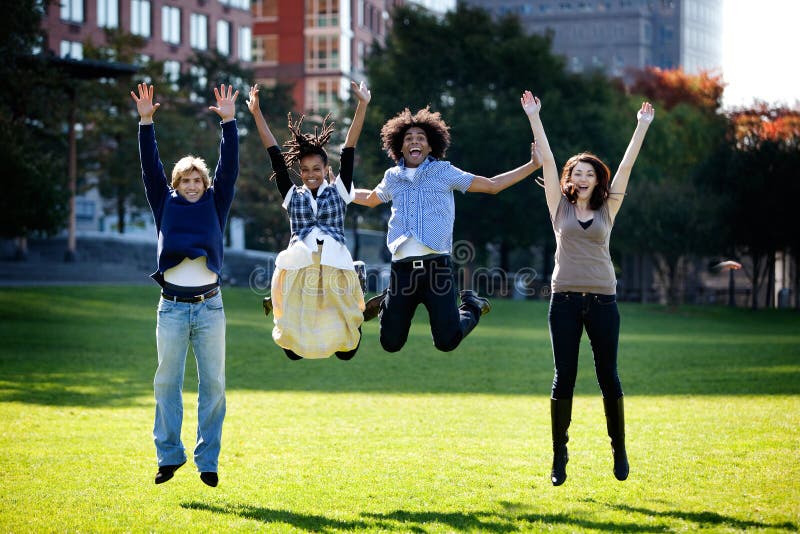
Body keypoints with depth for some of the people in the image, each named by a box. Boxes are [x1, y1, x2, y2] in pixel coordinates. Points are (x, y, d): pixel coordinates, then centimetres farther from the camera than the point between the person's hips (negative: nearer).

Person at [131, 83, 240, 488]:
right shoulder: (166, 205, 9)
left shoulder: (214, 205, 10)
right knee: (167, 383, 1)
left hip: (210, 306, 0)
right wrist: (146, 123, -8)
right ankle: (168, 455, 9)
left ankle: (208, 459, 8)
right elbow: (151, 168, 1)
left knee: (213, 384, 1)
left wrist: (229, 122, -6)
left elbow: (229, 167, 2)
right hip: (172, 307, 0)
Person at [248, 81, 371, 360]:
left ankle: (354, 320, 35)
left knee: (346, 351, 1)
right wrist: (256, 113, 7)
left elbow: (349, 150, 3)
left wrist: (362, 106, -3)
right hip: (298, 271, 1)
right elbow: (275, 155, 9)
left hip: (335, 271, -1)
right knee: (294, 351, 2)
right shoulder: (292, 195, 12)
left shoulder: (338, 191, 10)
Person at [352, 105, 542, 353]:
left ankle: (471, 306, 24)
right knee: (390, 343, 3)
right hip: (402, 268, 2)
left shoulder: (444, 172, 9)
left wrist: (533, 165, 9)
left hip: (437, 266, -2)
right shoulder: (392, 177, 16)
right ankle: (387, 303, 37)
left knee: (447, 342, -9)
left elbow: (492, 185, 13)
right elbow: (370, 199, 39)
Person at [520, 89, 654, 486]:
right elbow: (547, 160, 6)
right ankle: (559, 456, 6)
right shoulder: (560, 207, 9)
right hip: (565, 299, 0)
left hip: (602, 300, 0)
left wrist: (642, 126, 7)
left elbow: (626, 166, 9)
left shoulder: (607, 209, 10)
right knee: (564, 378, 0)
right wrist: (534, 118, 4)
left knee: (608, 377, 3)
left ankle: (619, 450, 16)